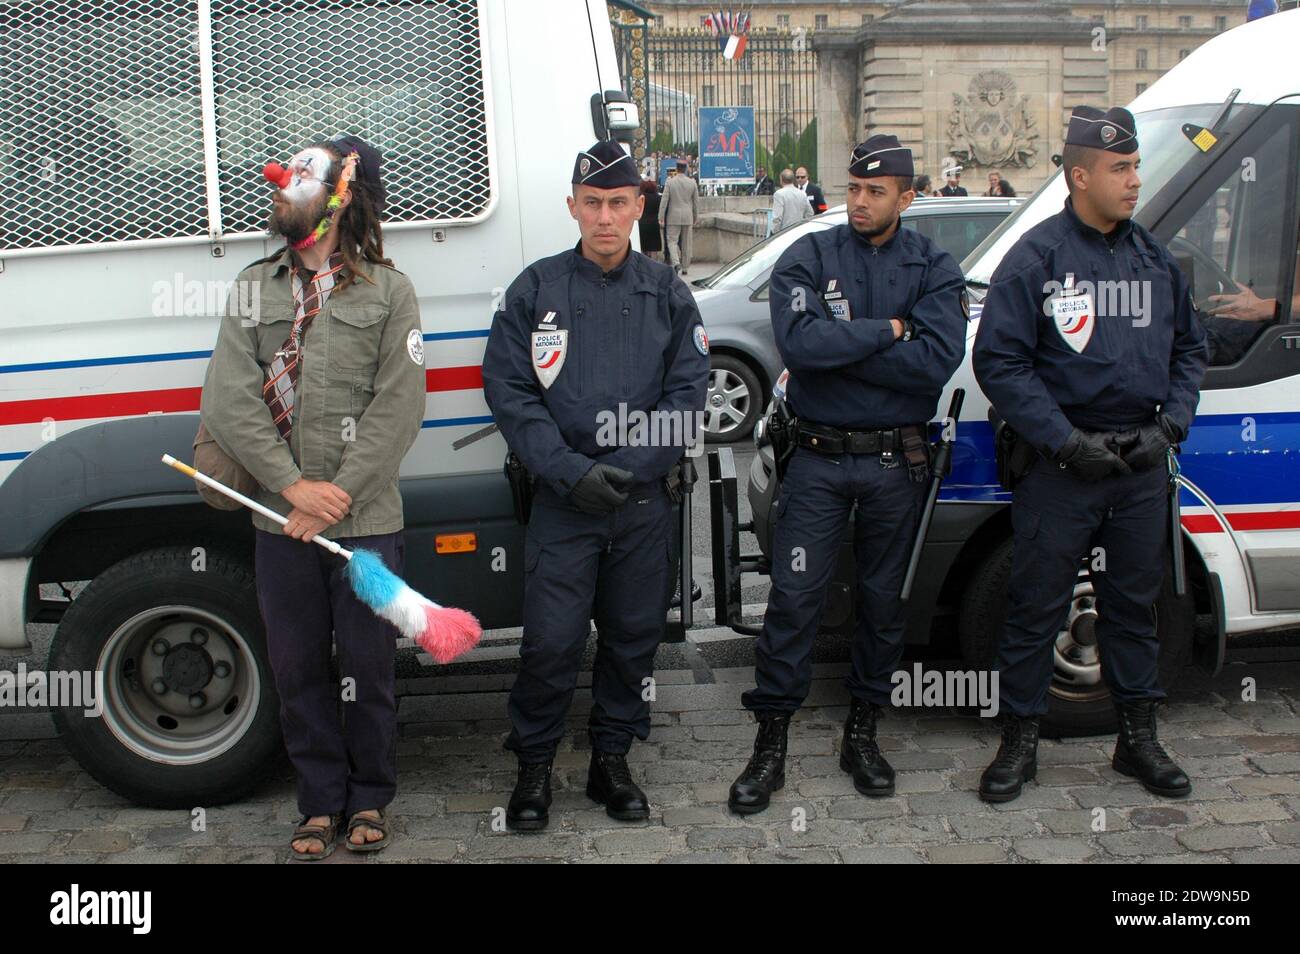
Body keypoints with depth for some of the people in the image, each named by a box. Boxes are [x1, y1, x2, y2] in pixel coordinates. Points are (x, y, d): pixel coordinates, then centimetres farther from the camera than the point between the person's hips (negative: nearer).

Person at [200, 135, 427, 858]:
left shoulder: (389, 291, 1)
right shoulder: (255, 288, 9)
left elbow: (398, 410, -7)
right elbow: (227, 400, -1)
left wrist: (336, 497, -14)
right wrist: (294, 485, -12)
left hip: (367, 523, -3)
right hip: (279, 523, 3)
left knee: (368, 668, 7)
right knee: (298, 669, 10)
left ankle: (370, 798, 25)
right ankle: (322, 801, 25)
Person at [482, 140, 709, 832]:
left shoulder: (666, 293, 7)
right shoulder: (536, 289, 2)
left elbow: (687, 392, 2)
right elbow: (508, 391, -3)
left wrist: (631, 466, -11)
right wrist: (571, 470, -13)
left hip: (645, 502, 2)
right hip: (563, 500, -2)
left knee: (633, 635, 10)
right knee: (551, 640, -5)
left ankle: (611, 759, 27)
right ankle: (534, 766, 15)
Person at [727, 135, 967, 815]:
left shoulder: (933, 268, 1)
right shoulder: (808, 257, 0)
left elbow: (938, 360, -16)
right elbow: (798, 343, -19)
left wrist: (839, 346, -15)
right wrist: (887, 331, -13)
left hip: (896, 461, 1)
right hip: (819, 458, -1)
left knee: (882, 598, 11)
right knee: (793, 597, -2)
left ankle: (862, 732, 27)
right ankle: (770, 744, 9)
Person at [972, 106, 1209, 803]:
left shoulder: (1154, 257, 10)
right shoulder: (1037, 256, -7)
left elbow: (1190, 347, 16)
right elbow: (999, 361, -12)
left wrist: (1169, 426, 0)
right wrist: (1068, 442, -17)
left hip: (1142, 462, 5)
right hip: (1061, 463, -5)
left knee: (1134, 603, 14)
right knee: (1037, 608, 3)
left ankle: (1139, 739, 27)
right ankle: (1019, 742, 16)